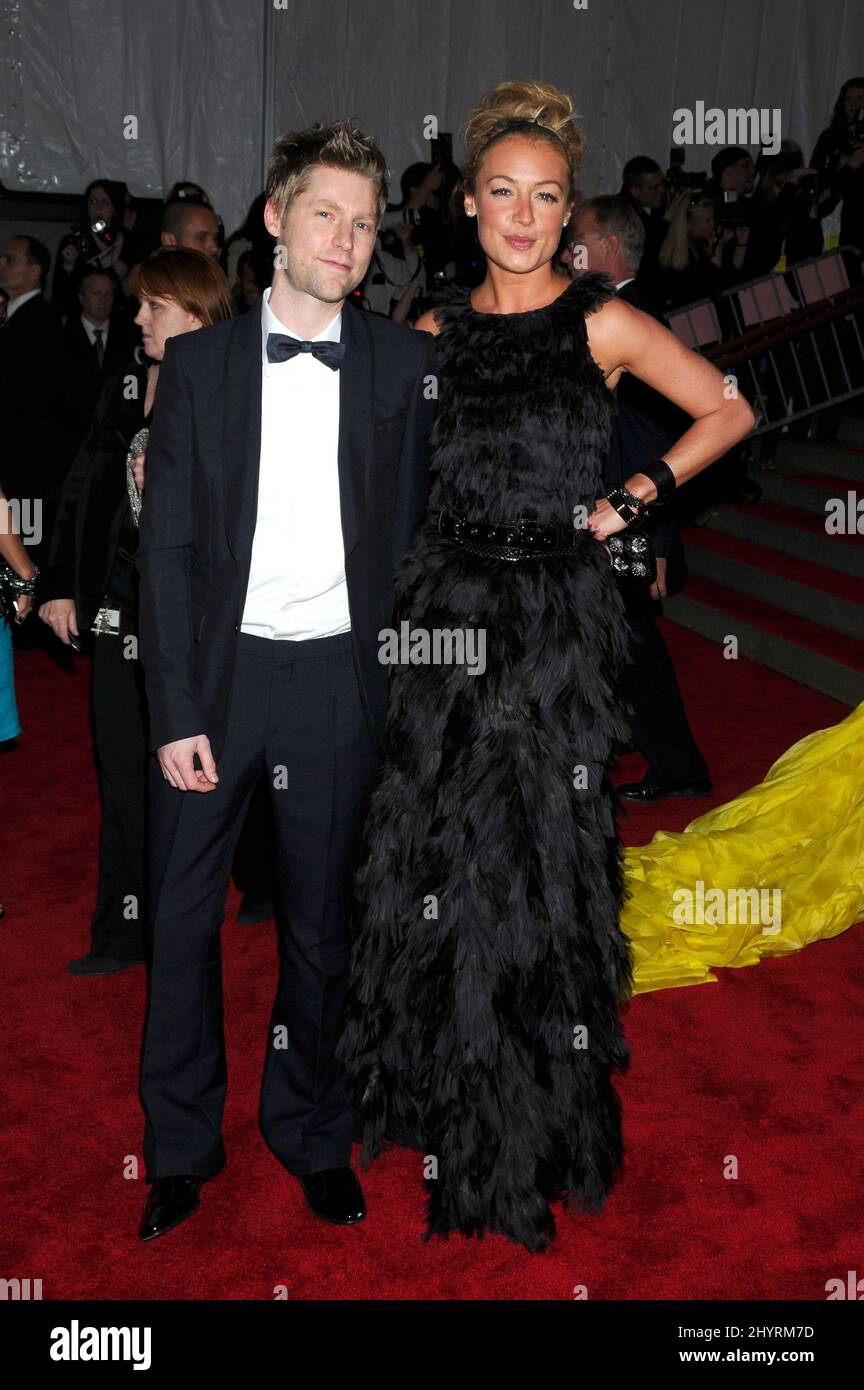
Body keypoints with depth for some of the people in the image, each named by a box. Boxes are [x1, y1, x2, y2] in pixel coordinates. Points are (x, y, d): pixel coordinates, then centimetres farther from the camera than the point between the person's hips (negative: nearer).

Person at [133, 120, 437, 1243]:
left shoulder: (405, 366, 3)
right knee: (183, 915, 7)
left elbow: (414, 536, 4)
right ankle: (182, 1145, 27)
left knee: (320, 922, 11)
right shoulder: (199, 363, 3)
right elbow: (166, 546, -1)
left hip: (339, 681, 0)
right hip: (216, 668, 1)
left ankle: (309, 1131, 32)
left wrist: (401, 687, -2)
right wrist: (175, 711, -7)